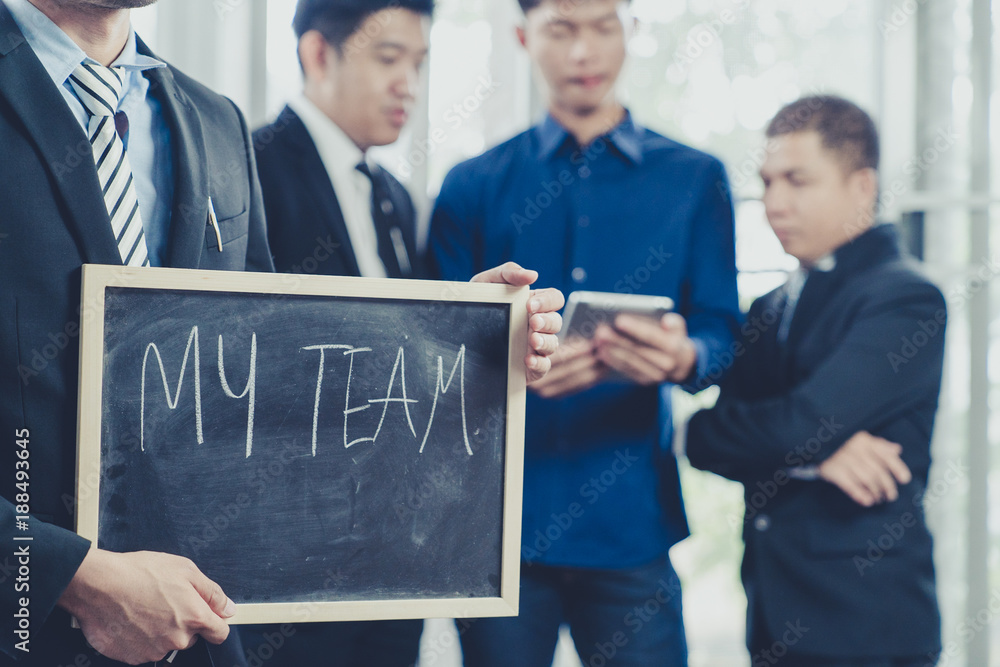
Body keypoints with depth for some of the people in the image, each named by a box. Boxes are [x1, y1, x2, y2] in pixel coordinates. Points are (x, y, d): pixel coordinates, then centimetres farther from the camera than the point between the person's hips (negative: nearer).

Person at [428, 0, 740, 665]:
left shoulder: (694, 179, 10)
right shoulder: (474, 186, 8)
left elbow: (721, 332, 5)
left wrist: (684, 358, -20)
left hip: (632, 524, 0)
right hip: (502, 519, 0)